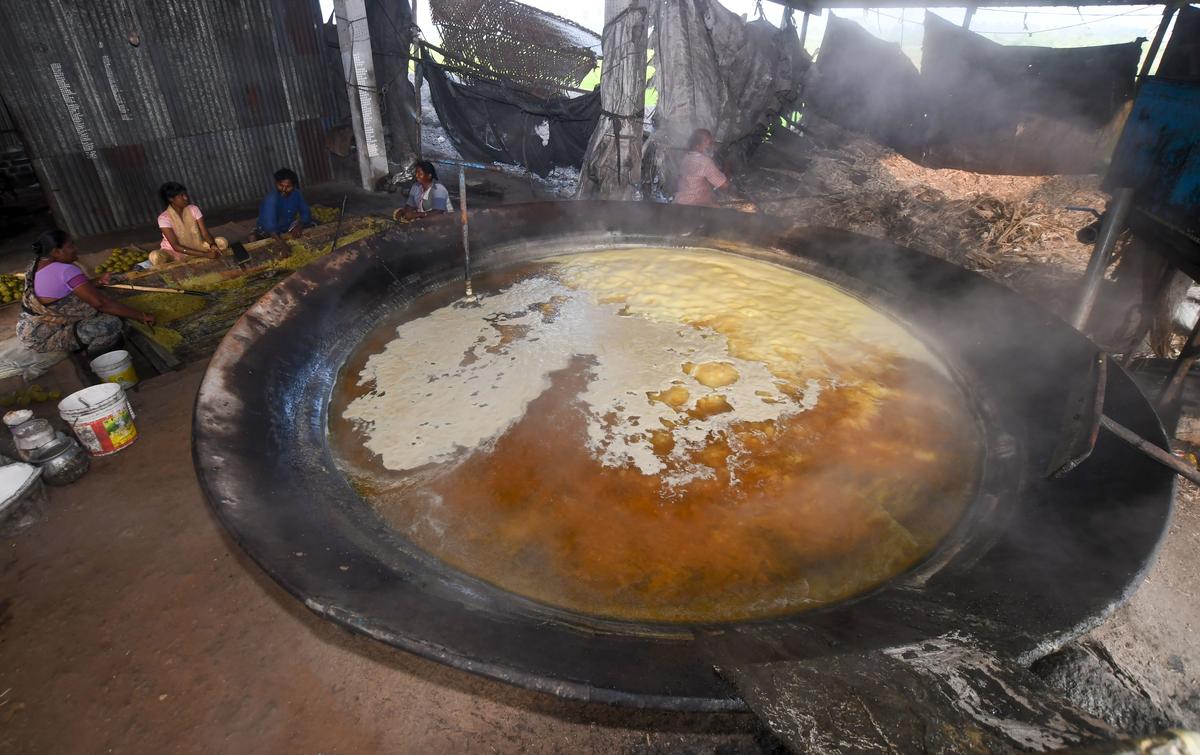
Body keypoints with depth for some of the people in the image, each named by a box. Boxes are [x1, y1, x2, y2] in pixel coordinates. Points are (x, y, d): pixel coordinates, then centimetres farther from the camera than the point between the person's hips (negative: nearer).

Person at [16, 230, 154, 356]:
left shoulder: (35, 266, 6)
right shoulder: (65, 270, -23)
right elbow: (100, 303, -29)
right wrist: (141, 316, -27)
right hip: (44, 337, -10)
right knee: (112, 323, -19)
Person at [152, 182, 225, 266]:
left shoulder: (193, 209, -6)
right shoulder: (164, 218, -17)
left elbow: (205, 232, -12)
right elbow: (176, 246, -25)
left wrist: (213, 245, -37)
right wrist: (204, 254, -37)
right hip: (175, 253, -3)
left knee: (222, 242, -18)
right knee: (155, 257, -36)